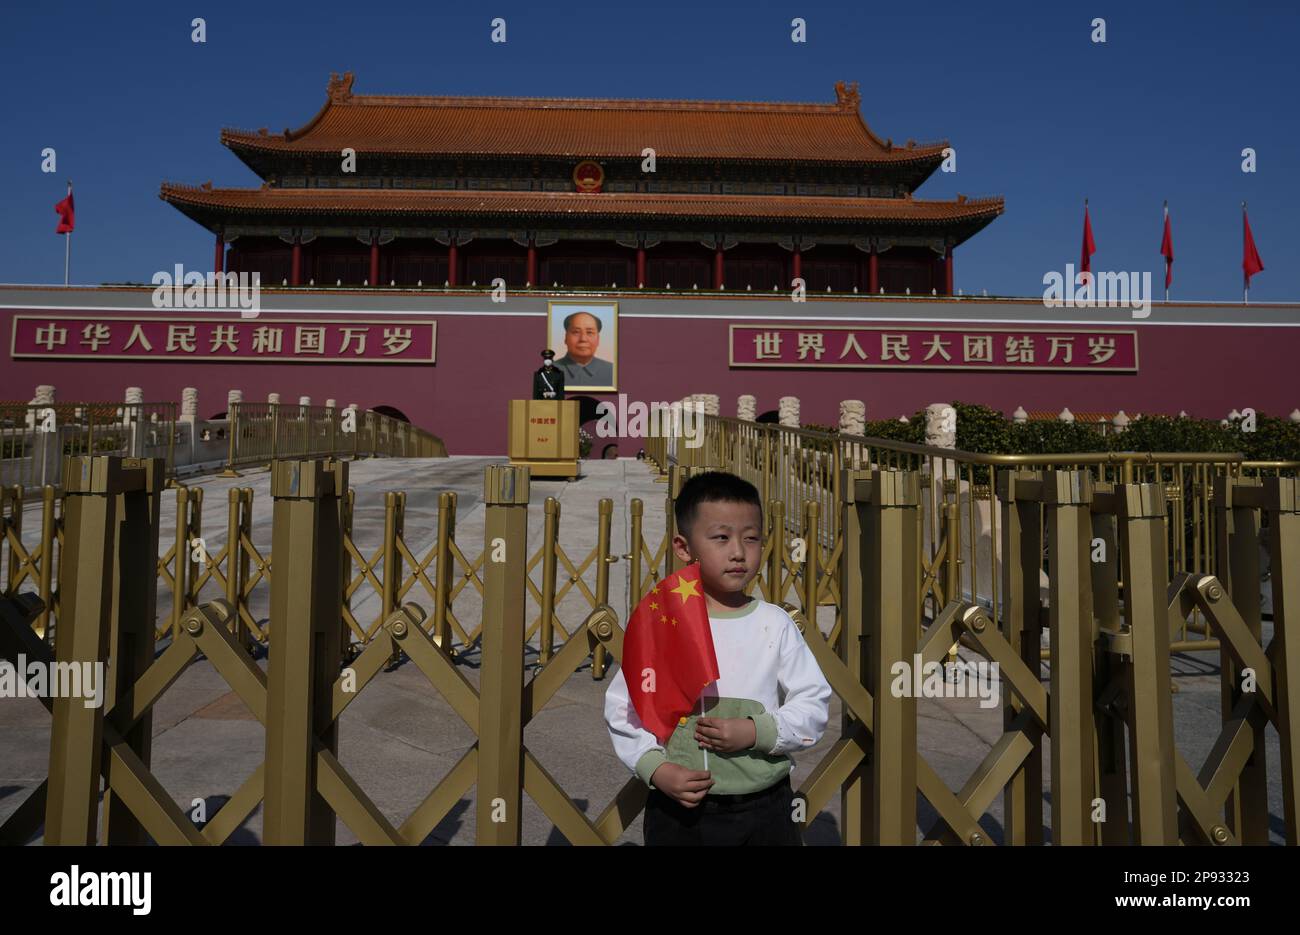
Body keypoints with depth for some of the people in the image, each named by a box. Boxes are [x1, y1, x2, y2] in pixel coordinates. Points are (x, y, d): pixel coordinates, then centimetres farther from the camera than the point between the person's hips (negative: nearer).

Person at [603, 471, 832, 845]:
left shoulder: (775, 624, -4)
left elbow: (813, 703, -2)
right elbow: (622, 707, -2)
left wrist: (755, 732, -16)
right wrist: (656, 769, -14)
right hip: (680, 809, 0)